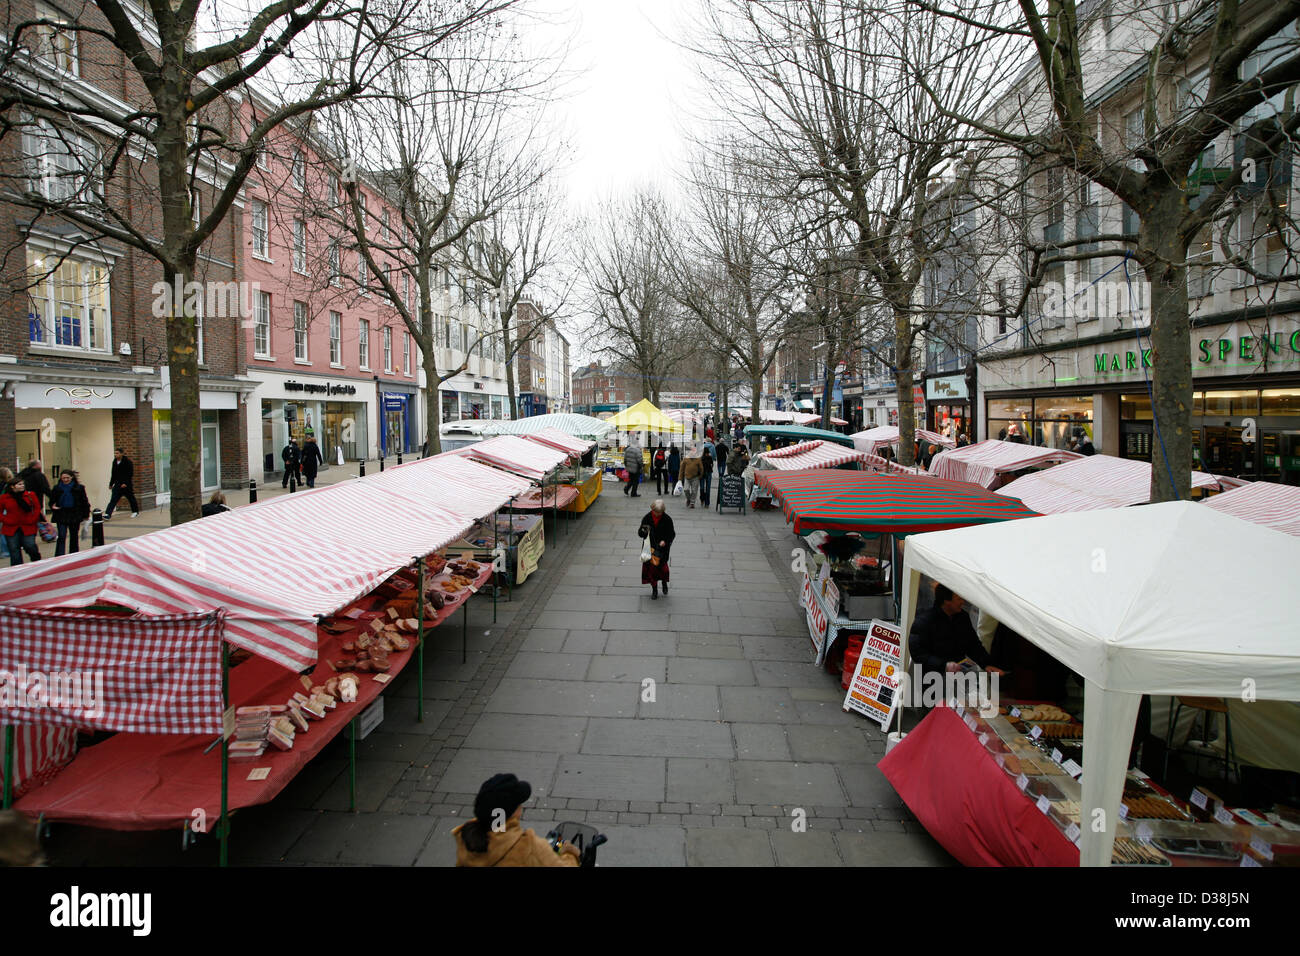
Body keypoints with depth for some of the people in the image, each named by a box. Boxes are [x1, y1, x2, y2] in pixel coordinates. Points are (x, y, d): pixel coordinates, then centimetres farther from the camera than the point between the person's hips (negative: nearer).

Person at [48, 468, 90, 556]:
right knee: (62, 537, -8)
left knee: (74, 536, 11)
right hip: (61, 516, 0)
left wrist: (85, 515, 0)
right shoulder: (57, 488, 2)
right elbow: (51, 501, 10)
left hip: (75, 516, 0)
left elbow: (84, 502, 2)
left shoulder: (79, 488, -2)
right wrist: (53, 507, -12)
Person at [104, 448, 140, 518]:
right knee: (113, 499, -5)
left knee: (130, 497, 8)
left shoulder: (127, 462, -10)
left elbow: (130, 474, -14)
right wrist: (111, 484, 17)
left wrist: (125, 483, -21)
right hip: (117, 484, 5)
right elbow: (113, 474, 16)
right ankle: (107, 514, -13)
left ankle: (136, 512, 24)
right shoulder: (115, 462, 8)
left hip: (126, 484, -5)